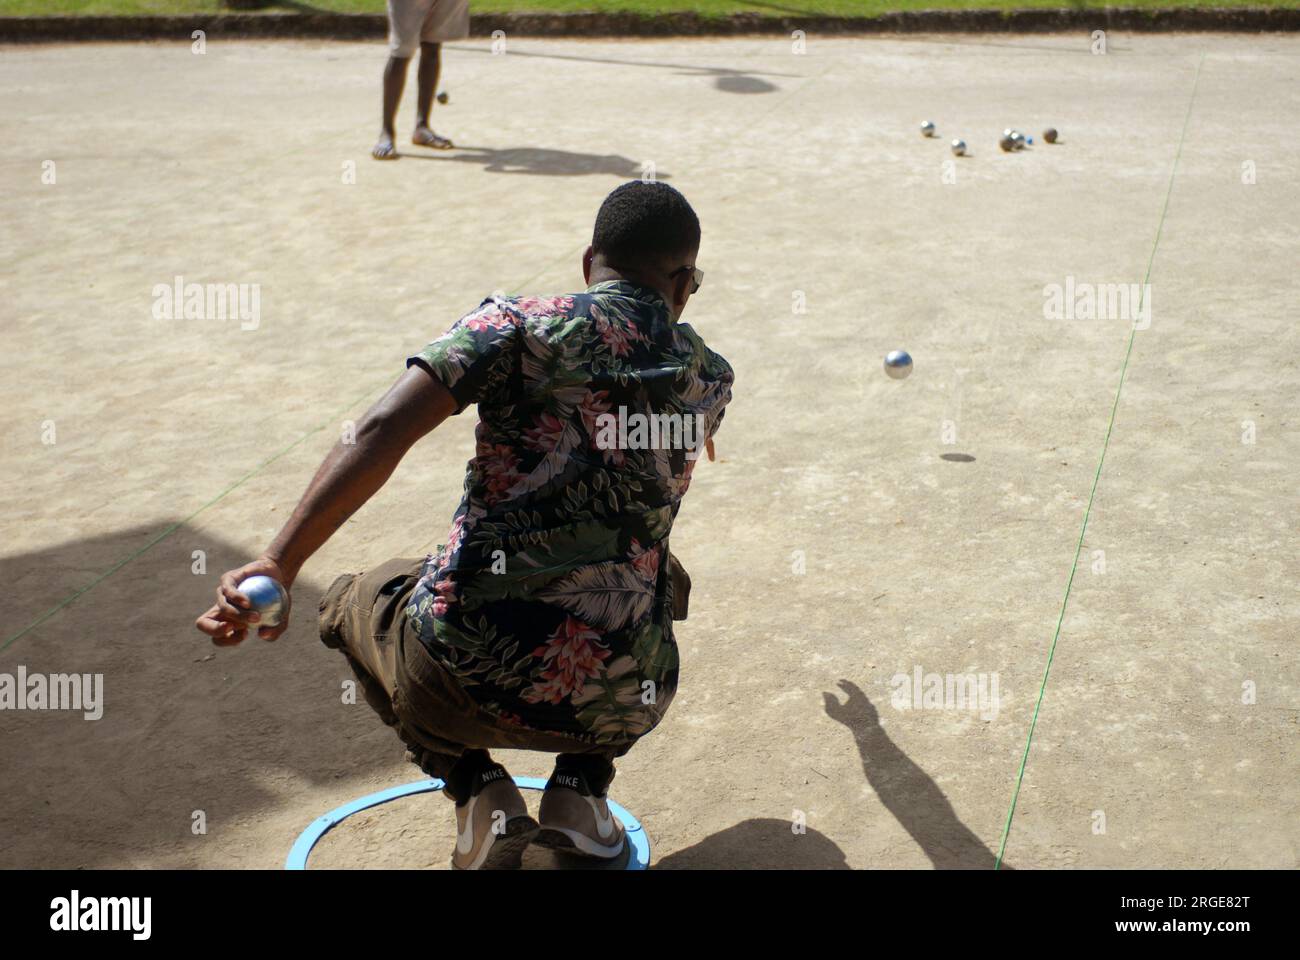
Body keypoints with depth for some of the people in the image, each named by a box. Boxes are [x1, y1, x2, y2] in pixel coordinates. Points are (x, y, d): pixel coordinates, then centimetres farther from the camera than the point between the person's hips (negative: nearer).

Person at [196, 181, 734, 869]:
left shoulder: (521, 324, 1)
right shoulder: (711, 380, 12)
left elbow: (383, 430, -15)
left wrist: (276, 565, -19)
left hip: (464, 684, -2)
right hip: (619, 705, 3)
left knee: (352, 602, 31)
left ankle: (478, 791, 12)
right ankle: (580, 790, 19)